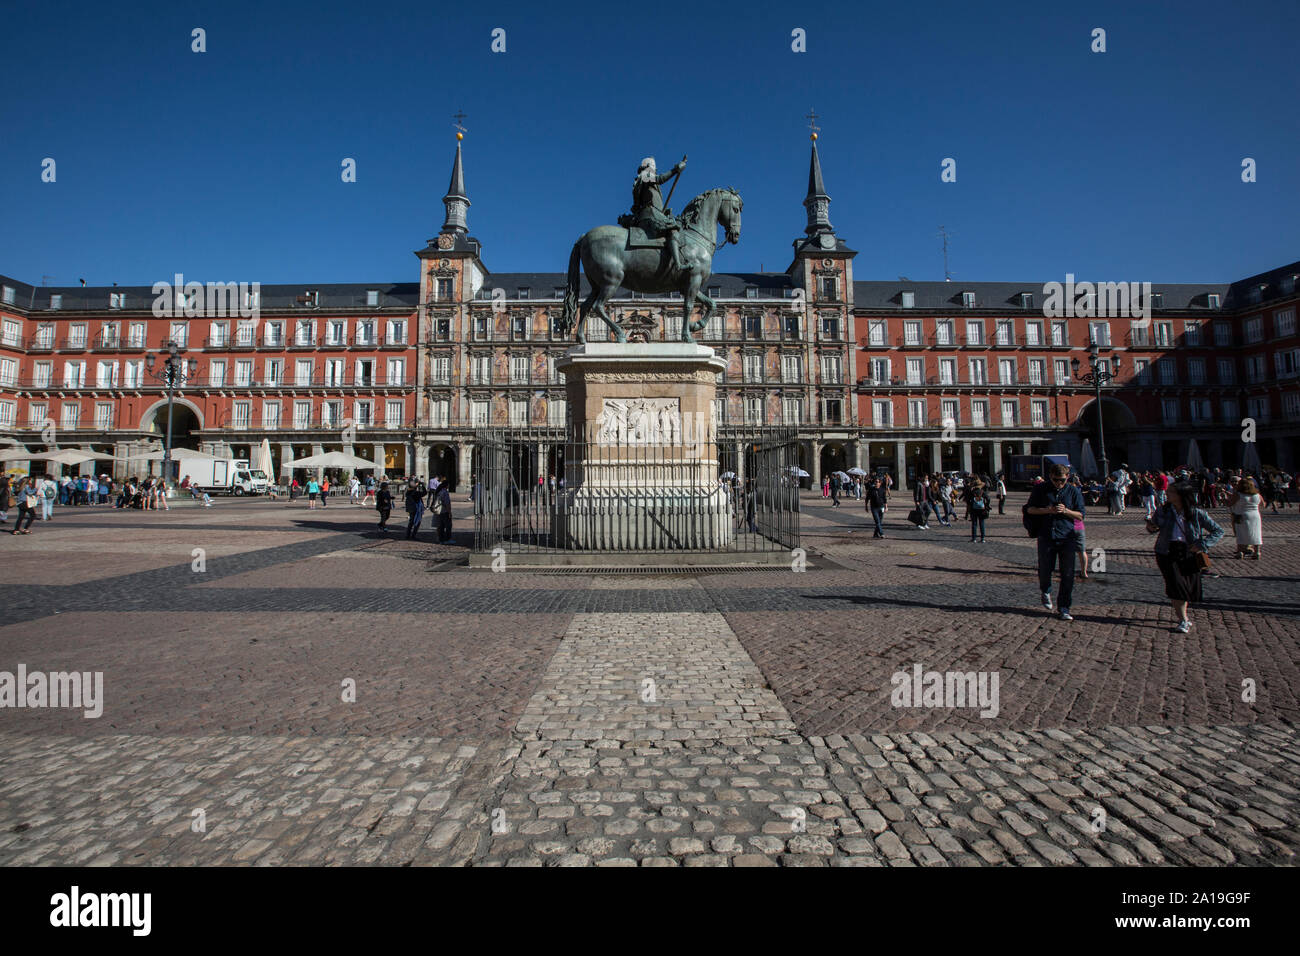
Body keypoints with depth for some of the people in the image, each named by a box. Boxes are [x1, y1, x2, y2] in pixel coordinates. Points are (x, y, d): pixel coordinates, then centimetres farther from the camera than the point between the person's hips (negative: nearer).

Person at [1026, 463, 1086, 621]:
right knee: (1044, 570, 4)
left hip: (1067, 538, 0)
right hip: (1046, 537, 0)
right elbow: (1030, 509, 5)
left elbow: (1080, 515, 5)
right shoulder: (1041, 489, 3)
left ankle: (1064, 608, 8)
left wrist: (1065, 511, -14)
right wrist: (1047, 510, -13)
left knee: (1067, 575, -2)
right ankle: (1046, 592, 37)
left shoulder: (1074, 491, 3)